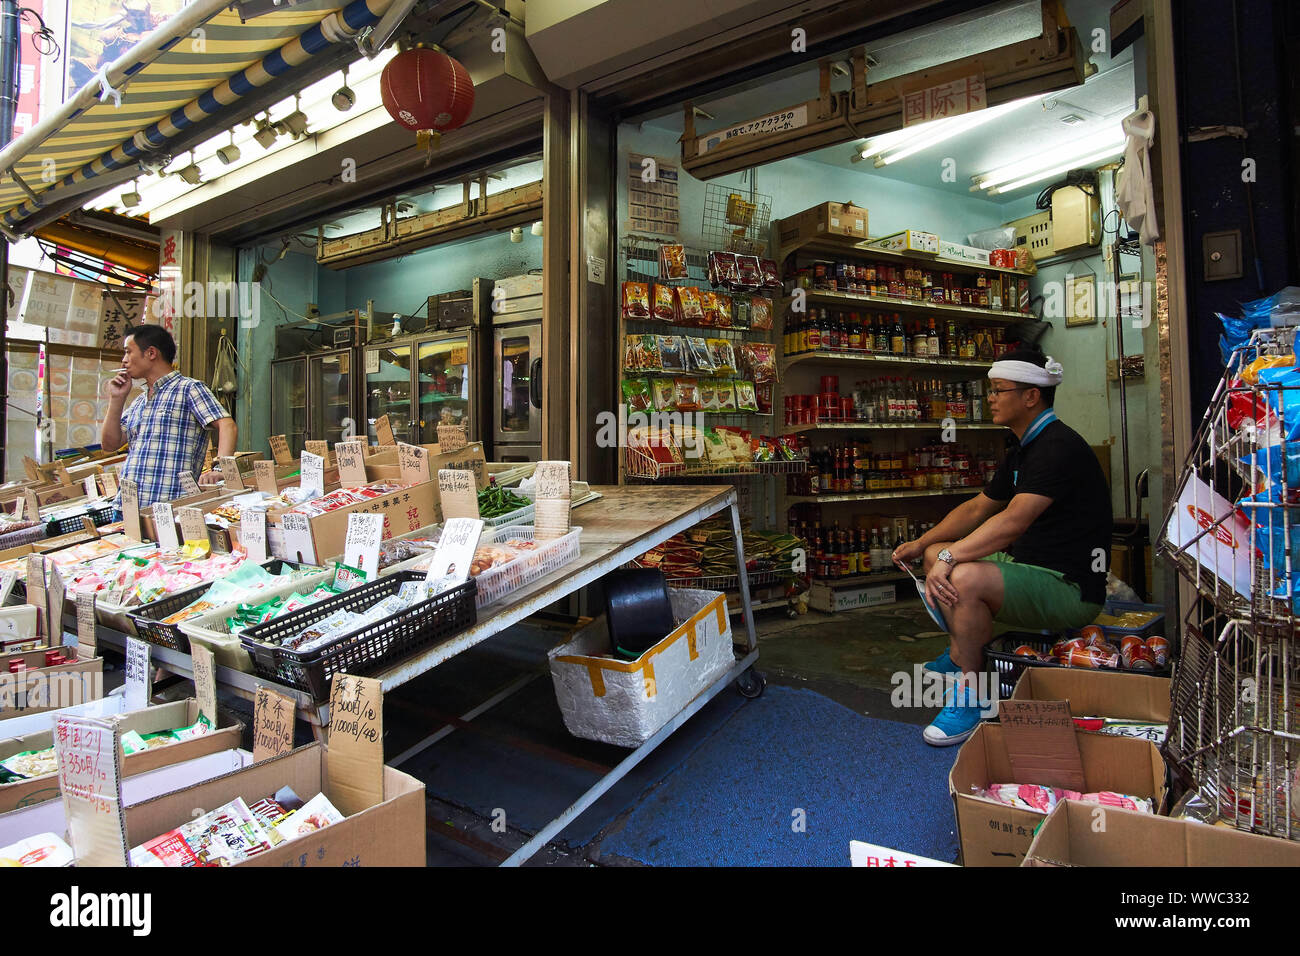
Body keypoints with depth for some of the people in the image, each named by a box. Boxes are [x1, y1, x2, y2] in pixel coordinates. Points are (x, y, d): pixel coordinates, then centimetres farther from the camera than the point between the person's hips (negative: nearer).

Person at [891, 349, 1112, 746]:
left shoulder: (1059, 447, -19)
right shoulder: (1023, 450, 14)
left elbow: (1014, 520, -31)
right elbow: (978, 507, 19)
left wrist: (949, 558, -33)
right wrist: (921, 544, 12)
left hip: (1070, 587, -11)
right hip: (1029, 565, 11)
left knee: (964, 578, -34)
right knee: (937, 555, 11)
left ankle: (970, 698, -16)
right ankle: (962, 655, 20)